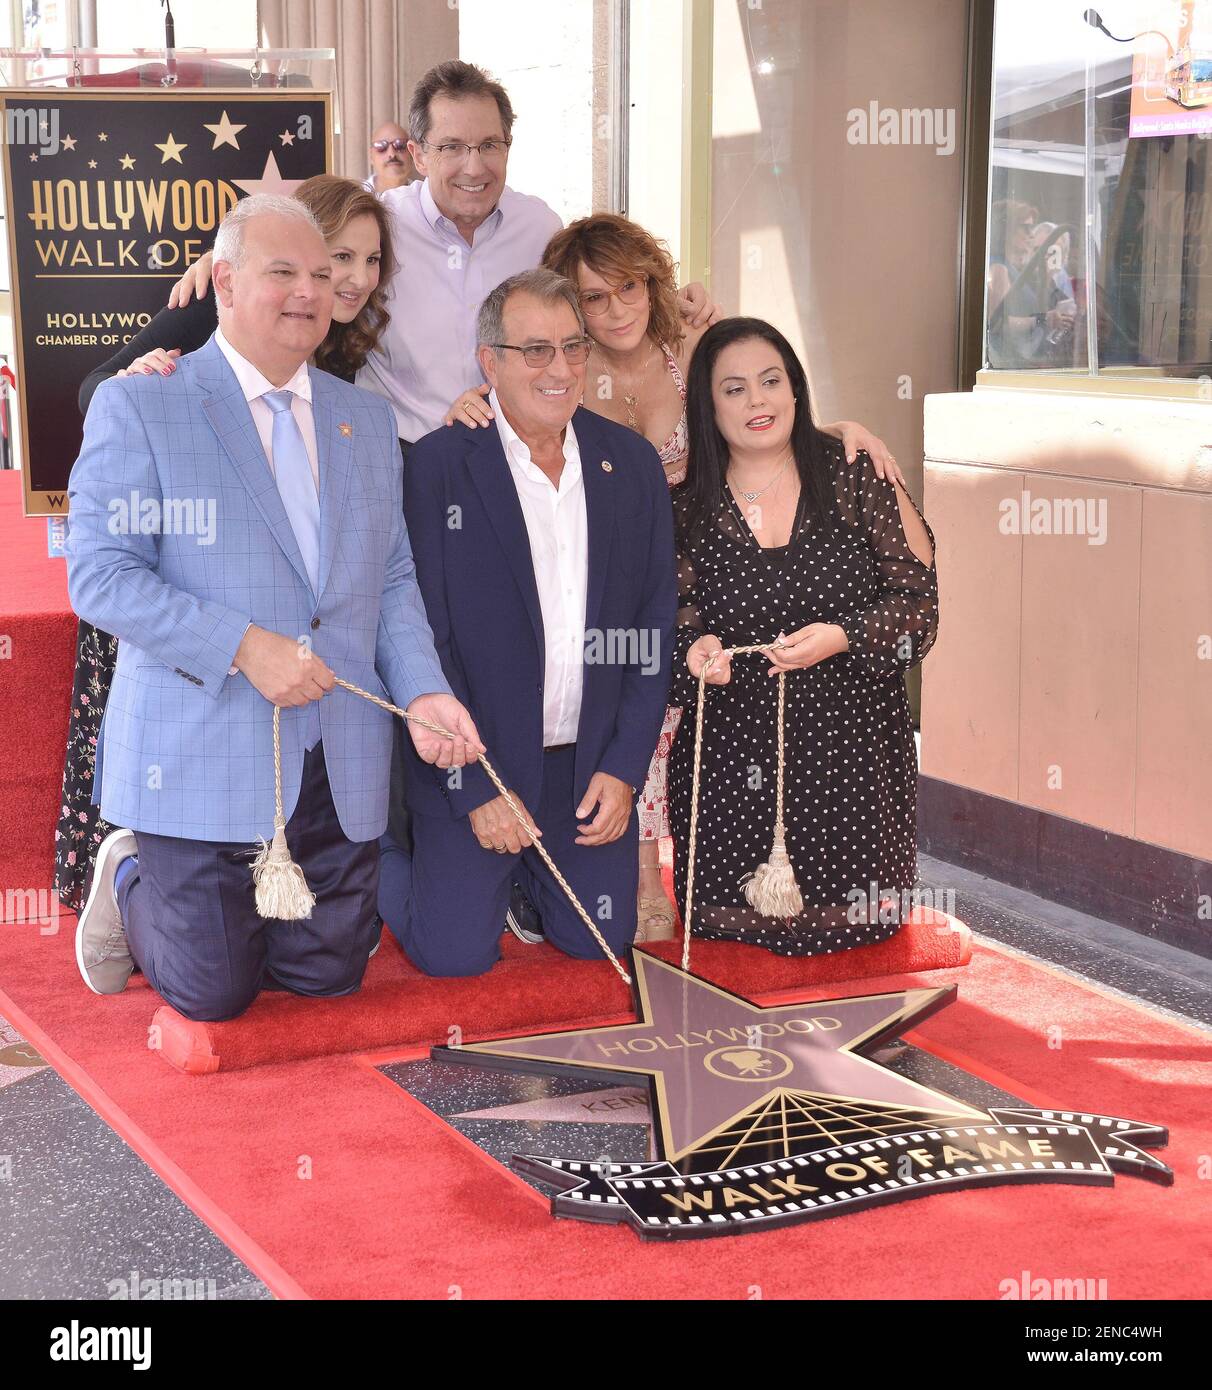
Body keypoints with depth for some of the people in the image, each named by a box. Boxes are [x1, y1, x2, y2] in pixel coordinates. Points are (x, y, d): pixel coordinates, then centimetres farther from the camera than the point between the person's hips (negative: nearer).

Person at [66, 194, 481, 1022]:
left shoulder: (368, 421, 13)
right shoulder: (138, 407, -5)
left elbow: (392, 578, 14)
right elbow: (100, 577, -12)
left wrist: (423, 690, -5)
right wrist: (244, 645, -22)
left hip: (341, 768, 5)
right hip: (201, 760, -5)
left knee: (330, 974, 10)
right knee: (213, 992, 2)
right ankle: (131, 885, 33)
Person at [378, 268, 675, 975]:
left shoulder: (632, 462, 2)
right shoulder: (439, 466, -11)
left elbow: (656, 624, 5)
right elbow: (424, 638, -12)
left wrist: (624, 768, -3)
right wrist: (477, 790, -14)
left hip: (595, 764, 4)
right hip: (477, 764, -4)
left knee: (597, 940, 6)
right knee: (456, 954, -4)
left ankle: (524, 875, 37)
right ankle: (384, 864, 27)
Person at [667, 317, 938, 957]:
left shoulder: (854, 478, -3)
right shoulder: (686, 509, 1)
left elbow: (920, 595, -4)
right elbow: (676, 617, 4)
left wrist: (842, 638, -21)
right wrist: (694, 650, -20)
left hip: (849, 748, -1)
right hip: (733, 755, 1)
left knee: (846, 923, -1)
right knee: (732, 921, 0)